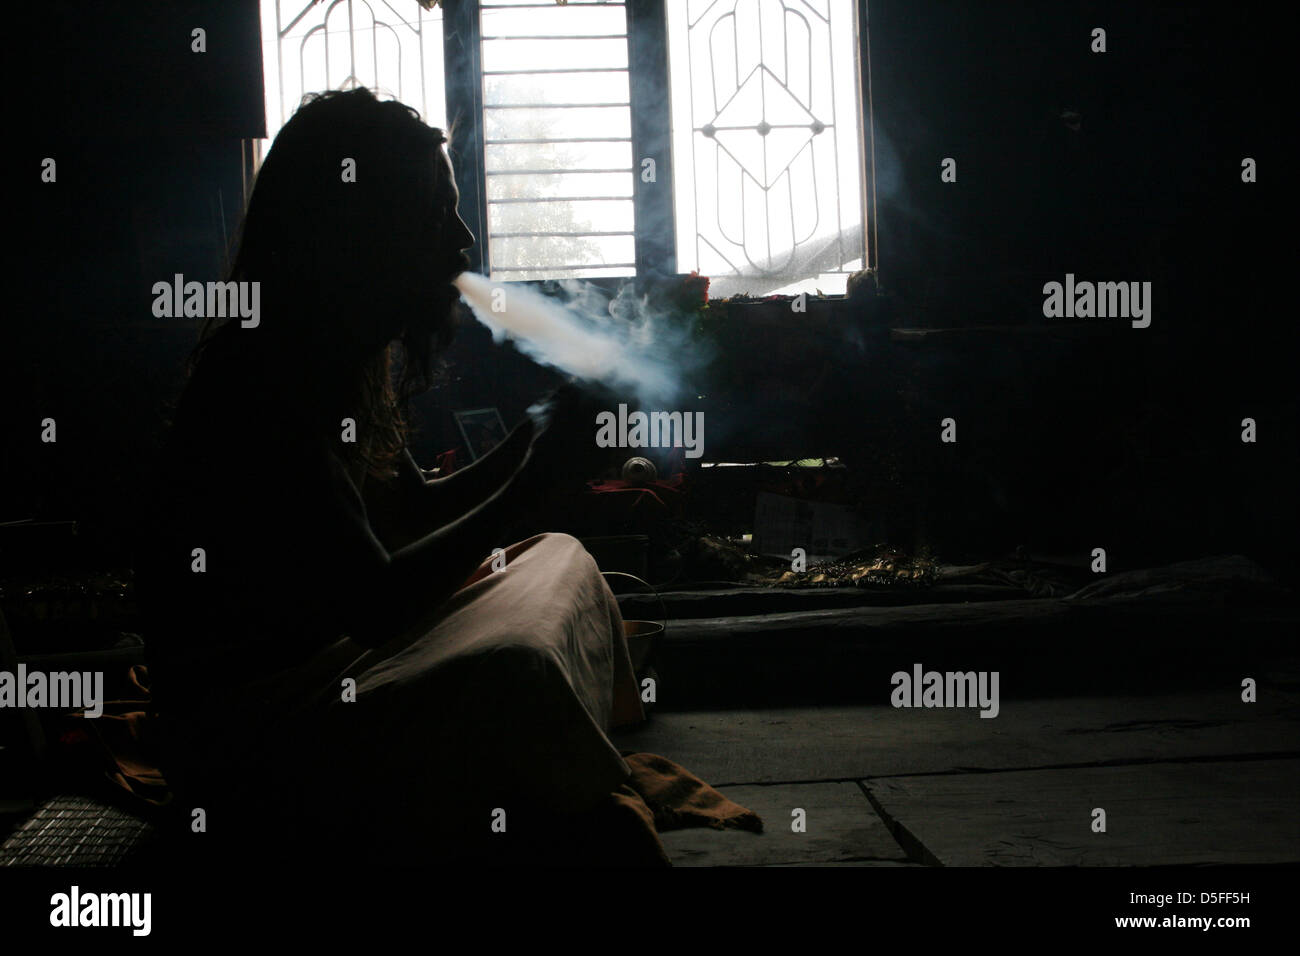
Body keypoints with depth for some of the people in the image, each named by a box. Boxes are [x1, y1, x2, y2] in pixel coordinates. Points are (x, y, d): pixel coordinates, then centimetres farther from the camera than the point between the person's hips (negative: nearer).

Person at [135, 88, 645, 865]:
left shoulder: (351, 359, 5)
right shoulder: (259, 390, -26)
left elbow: (413, 513, 15)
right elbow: (378, 603, -27)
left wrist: (535, 435, 3)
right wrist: (534, 476, -24)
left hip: (331, 650, 11)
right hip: (242, 734, -10)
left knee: (561, 560, 9)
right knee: (508, 674, -32)